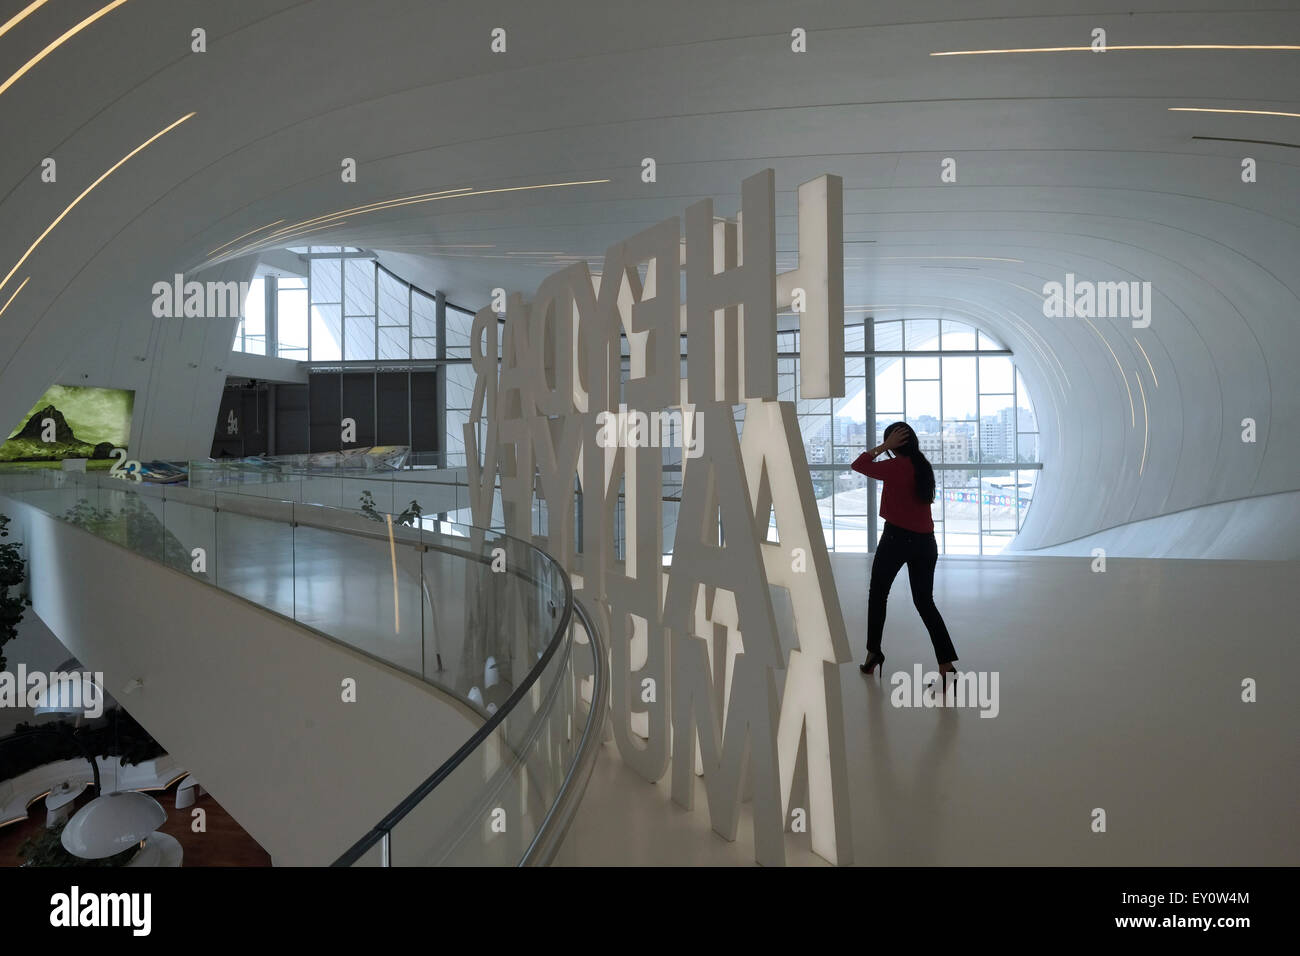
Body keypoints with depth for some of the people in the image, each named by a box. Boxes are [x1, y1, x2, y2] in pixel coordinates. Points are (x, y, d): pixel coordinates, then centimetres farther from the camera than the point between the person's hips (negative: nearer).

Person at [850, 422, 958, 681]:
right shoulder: (923, 466, 7)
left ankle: (873, 655, 20)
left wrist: (883, 446, -3)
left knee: (877, 594, 14)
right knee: (925, 601, 9)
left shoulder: (896, 465, -12)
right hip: (925, 541, 6)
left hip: (897, 538, -6)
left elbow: (858, 465, -5)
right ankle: (947, 667, -1)